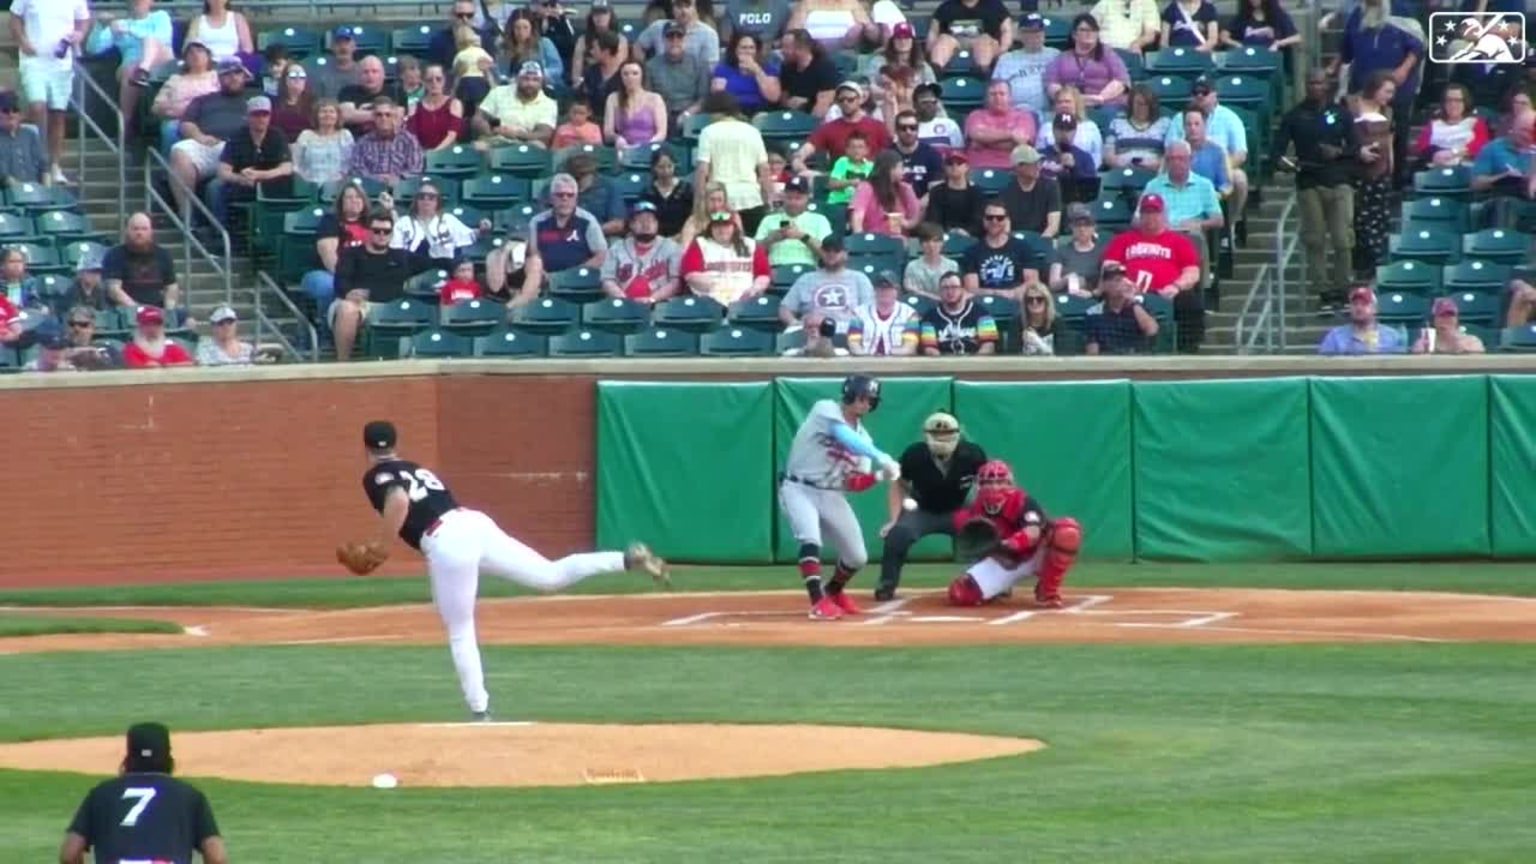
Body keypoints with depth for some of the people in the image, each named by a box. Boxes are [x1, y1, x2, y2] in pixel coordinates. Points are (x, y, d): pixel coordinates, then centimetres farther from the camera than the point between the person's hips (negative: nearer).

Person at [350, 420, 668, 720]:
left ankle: (479, 711, 3)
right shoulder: (416, 469, 31)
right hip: (476, 523, 7)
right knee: (551, 575, 4)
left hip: (448, 543, -7)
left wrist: (379, 547, -7)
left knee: (460, 633, 4)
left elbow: (399, 501, -15)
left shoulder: (376, 476, 6)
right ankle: (629, 559, -10)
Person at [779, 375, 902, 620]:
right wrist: (881, 458, -40)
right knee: (811, 540, -31)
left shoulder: (862, 437, 7)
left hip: (832, 496, 7)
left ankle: (833, 592, 37)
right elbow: (846, 438, -32)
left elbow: (852, 483, 2)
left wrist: (878, 476, -18)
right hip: (799, 489, -7)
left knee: (857, 556, 8)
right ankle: (819, 601, -34)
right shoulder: (826, 410, -12)